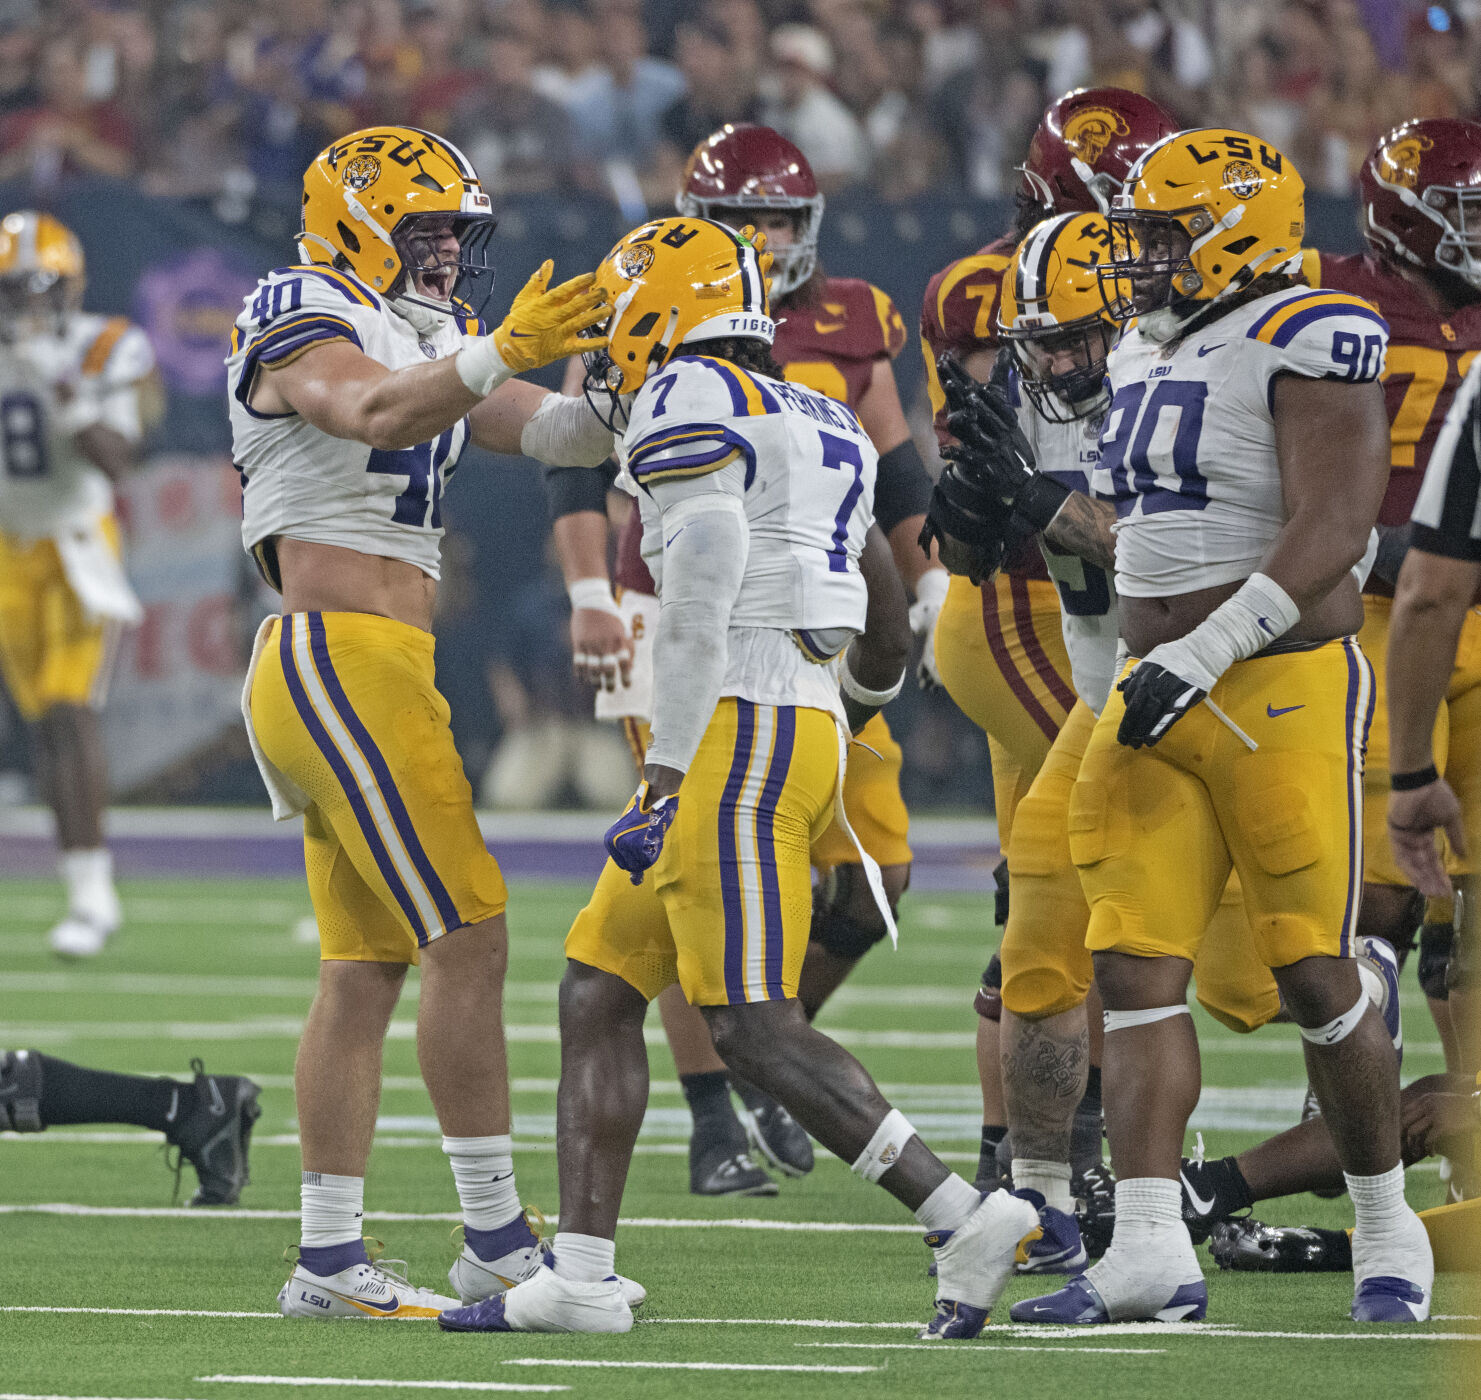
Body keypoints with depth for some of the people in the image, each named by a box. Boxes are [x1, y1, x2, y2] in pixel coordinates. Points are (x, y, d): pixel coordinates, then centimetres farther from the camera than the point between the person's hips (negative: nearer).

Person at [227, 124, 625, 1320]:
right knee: (467, 938, -11)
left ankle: (330, 1259, 9)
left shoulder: (424, 343, 20)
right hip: (341, 659, -10)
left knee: (366, 970, 8)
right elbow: (379, 417, -28)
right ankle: (497, 1240, -9)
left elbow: (557, 431, 11)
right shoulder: (304, 331, -7)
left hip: (370, 674, 10)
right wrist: (499, 353, -42)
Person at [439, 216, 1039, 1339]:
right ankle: (582, 1276, 6)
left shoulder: (690, 405, -8)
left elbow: (700, 605, -18)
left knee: (754, 1027, -10)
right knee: (598, 989, 10)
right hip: (809, 725, 10)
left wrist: (662, 779, -20)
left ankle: (963, 1217, -14)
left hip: (734, 731, -10)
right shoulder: (820, 425, 20)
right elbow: (884, 633, 24)